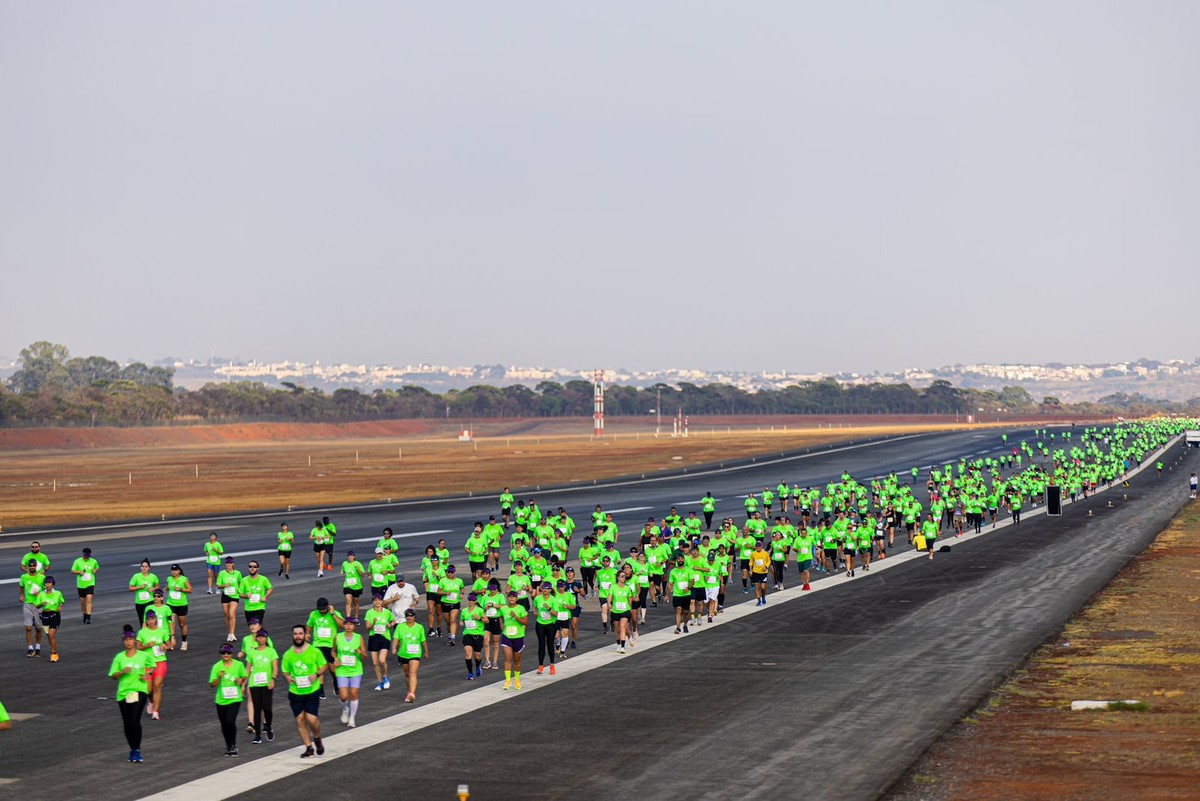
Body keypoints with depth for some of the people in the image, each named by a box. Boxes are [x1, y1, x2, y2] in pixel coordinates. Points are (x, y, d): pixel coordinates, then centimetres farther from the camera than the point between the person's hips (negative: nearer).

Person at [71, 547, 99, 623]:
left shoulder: (93, 561, 2)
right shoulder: (77, 562, -2)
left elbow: (97, 568, 20)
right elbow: (72, 571, 0)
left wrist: (95, 570, -4)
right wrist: (79, 572, -18)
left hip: (90, 584, -1)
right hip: (80, 585, 1)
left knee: (89, 600, -16)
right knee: (82, 601, 9)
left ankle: (88, 617, -19)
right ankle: (85, 615, 31)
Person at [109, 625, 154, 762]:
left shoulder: (143, 656, 2)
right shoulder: (119, 657, 4)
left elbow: (152, 665, 21)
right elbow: (113, 676, 5)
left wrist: (147, 674, 1)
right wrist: (122, 672, -14)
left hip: (139, 691, -2)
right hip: (123, 693, 2)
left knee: (135, 721, -17)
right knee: (127, 724, 6)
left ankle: (137, 750, -9)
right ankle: (132, 749, 23)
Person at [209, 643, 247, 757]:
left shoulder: (239, 665, -1)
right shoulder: (217, 667, -2)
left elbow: (244, 677, 15)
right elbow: (212, 684, -3)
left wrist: (241, 680, -7)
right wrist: (219, 677, -20)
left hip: (235, 699, -2)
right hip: (221, 700, 2)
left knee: (230, 721, -18)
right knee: (224, 725, 9)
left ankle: (233, 745, -1)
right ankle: (228, 747, 29)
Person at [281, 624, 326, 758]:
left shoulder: (314, 651, -5)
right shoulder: (287, 654, 2)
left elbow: (324, 665, 4)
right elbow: (284, 670, 13)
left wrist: (317, 674, -15)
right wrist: (287, 677, -10)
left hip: (312, 691, -3)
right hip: (295, 692, 3)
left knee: (311, 718, -13)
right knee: (300, 720, 4)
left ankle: (317, 739, 17)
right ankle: (309, 748, 17)